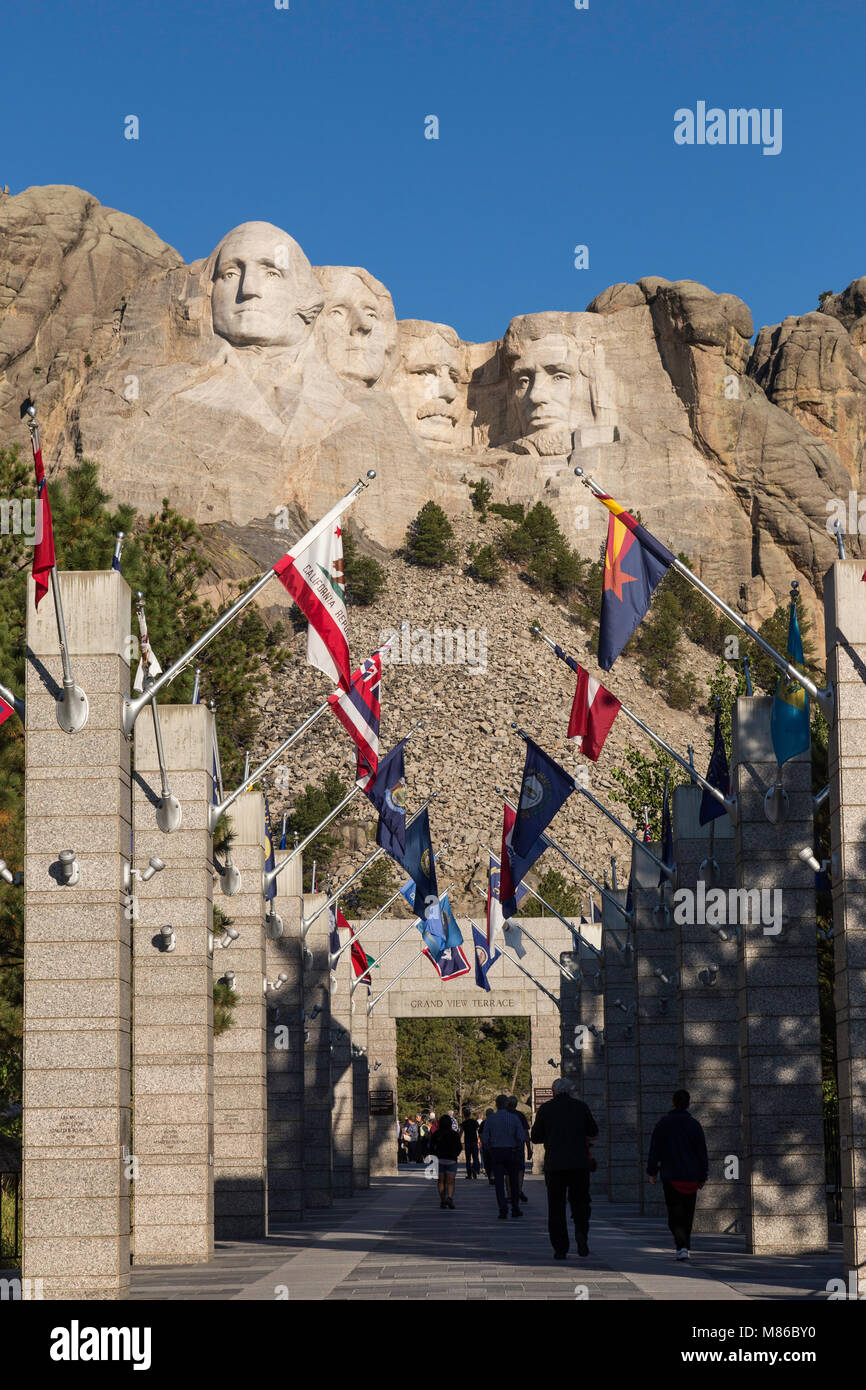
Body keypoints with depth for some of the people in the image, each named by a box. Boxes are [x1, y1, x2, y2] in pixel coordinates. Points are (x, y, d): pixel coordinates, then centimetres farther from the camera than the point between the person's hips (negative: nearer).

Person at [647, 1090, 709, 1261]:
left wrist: (652, 1171, 7)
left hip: (670, 1177, -1)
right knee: (687, 1214, 13)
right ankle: (685, 1246, 17)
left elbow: (654, 1149, 1)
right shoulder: (694, 1124, 0)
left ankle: (681, 1246, -21)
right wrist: (702, 1176, 9)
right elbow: (702, 1152, 2)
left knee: (674, 1214, -3)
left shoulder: (663, 1123, 0)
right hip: (690, 1177, 1)